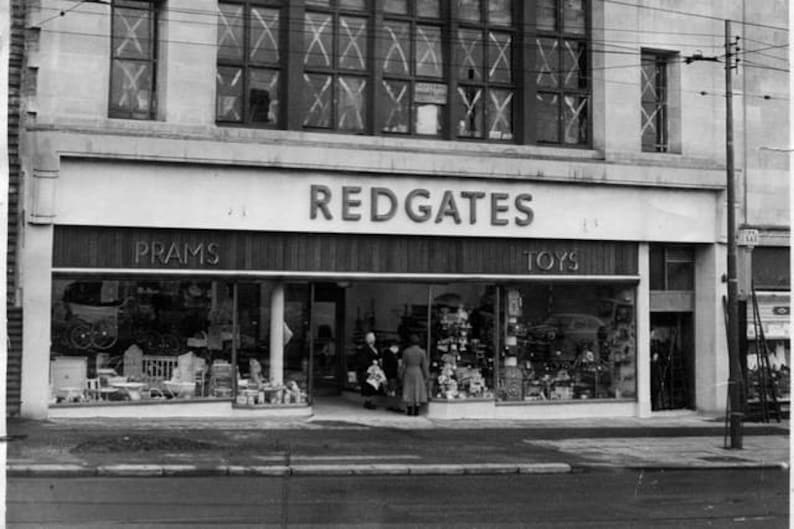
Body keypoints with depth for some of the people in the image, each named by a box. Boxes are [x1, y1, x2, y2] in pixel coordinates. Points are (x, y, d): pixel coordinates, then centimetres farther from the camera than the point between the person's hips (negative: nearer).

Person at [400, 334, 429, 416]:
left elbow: (403, 365, -2)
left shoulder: (406, 352, -5)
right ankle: (416, 411, 1)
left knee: (409, 391, 6)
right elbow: (424, 366, -6)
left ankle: (409, 411, 6)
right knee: (418, 391, 4)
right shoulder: (422, 352, -6)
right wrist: (426, 377, 1)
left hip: (408, 373, 1)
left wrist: (402, 376, 6)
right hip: (419, 373, -1)